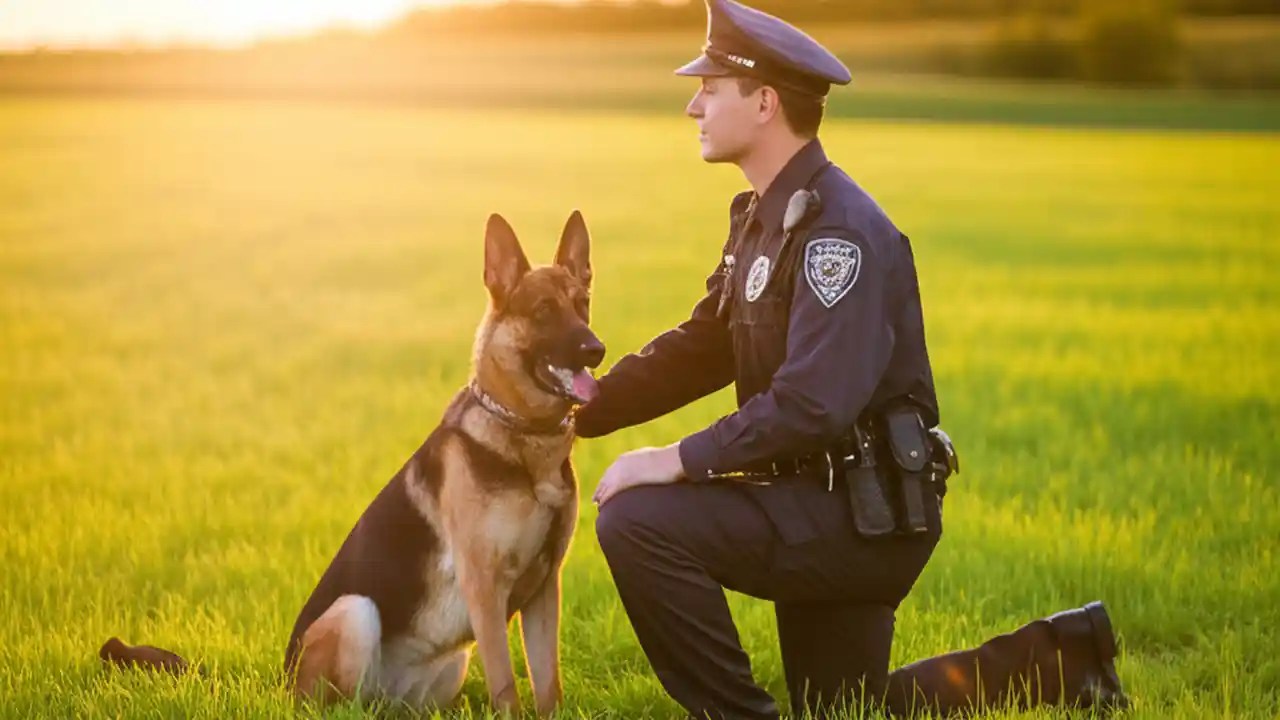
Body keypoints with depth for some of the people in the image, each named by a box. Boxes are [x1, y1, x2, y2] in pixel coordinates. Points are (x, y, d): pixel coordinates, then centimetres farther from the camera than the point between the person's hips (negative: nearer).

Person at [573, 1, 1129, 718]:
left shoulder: (839, 229, -21)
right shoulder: (765, 218, 11)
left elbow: (811, 403, -30)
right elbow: (698, 349, 14)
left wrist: (679, 461, -27)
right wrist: (581, 410, 3)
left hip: (868, 518, -10)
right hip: (827, 506, 10)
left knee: (639, 520, -23)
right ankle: (1057, 660, 26)